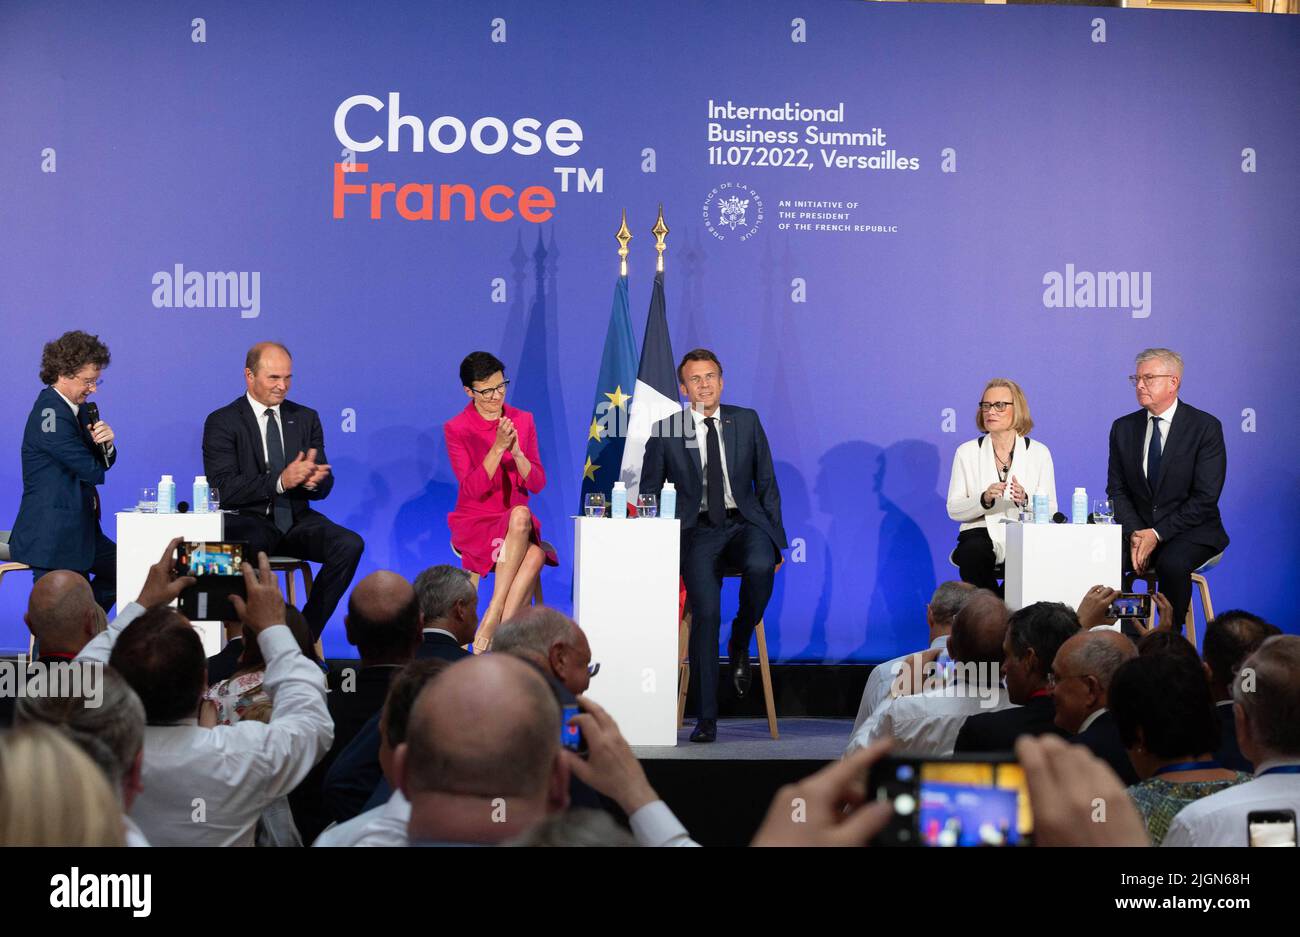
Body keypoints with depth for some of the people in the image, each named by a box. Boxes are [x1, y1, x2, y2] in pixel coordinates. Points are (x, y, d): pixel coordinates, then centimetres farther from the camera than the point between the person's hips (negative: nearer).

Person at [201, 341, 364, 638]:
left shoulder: (306, 418, 13)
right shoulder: (221, 422, -1)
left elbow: (325, 487, 9)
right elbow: (223, 489, -12)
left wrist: (314, 480, -17)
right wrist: (280, 481, -25)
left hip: (296, 519, 4)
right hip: (249, 521, -4)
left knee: (350, 545, -24)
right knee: (249, 548, -39)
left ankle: (305, 633, -13)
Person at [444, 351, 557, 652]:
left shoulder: (523, 420, 8)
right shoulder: (456, 429, -2)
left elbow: (537, 484, 3)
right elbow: (472, 490, -12)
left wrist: (517, 452, -14)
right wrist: (497, 449, -22)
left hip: (518, 521, 3)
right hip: (475, 523, -3)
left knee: (535, 553, -34)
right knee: (520, 517, -36)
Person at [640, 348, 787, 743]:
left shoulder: (747, 421, 11)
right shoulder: (664, 432, 6)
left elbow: (766, 484, 13)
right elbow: (648, 494, 12)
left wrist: (777, 540, 7)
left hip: (744, 524, 1)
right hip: (697, 532, -1)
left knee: (760, 567, -35)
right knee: (705, 611, -23)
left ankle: (740, 643, -5)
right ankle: (706, 717, -15)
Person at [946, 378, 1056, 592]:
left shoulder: (1039, 452, 8)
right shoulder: (967, 452, 10)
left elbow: (1051, 511, 3)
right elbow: (953, 510, 3)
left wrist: (1025, 501, -18)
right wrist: (984, 500, -16)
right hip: (981, 534, 0)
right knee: (974, 552, -35)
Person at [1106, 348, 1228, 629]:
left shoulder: (1206, 427, -7)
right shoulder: (1123, 428, 8)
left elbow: (1205, 497, -12)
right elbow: (1117, 489, 7)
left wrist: (1157, 534, -18)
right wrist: (1134, 533, -12)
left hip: (1190, 532, -4)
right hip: (1138, 529, 4)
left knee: (1171, 563, -35)